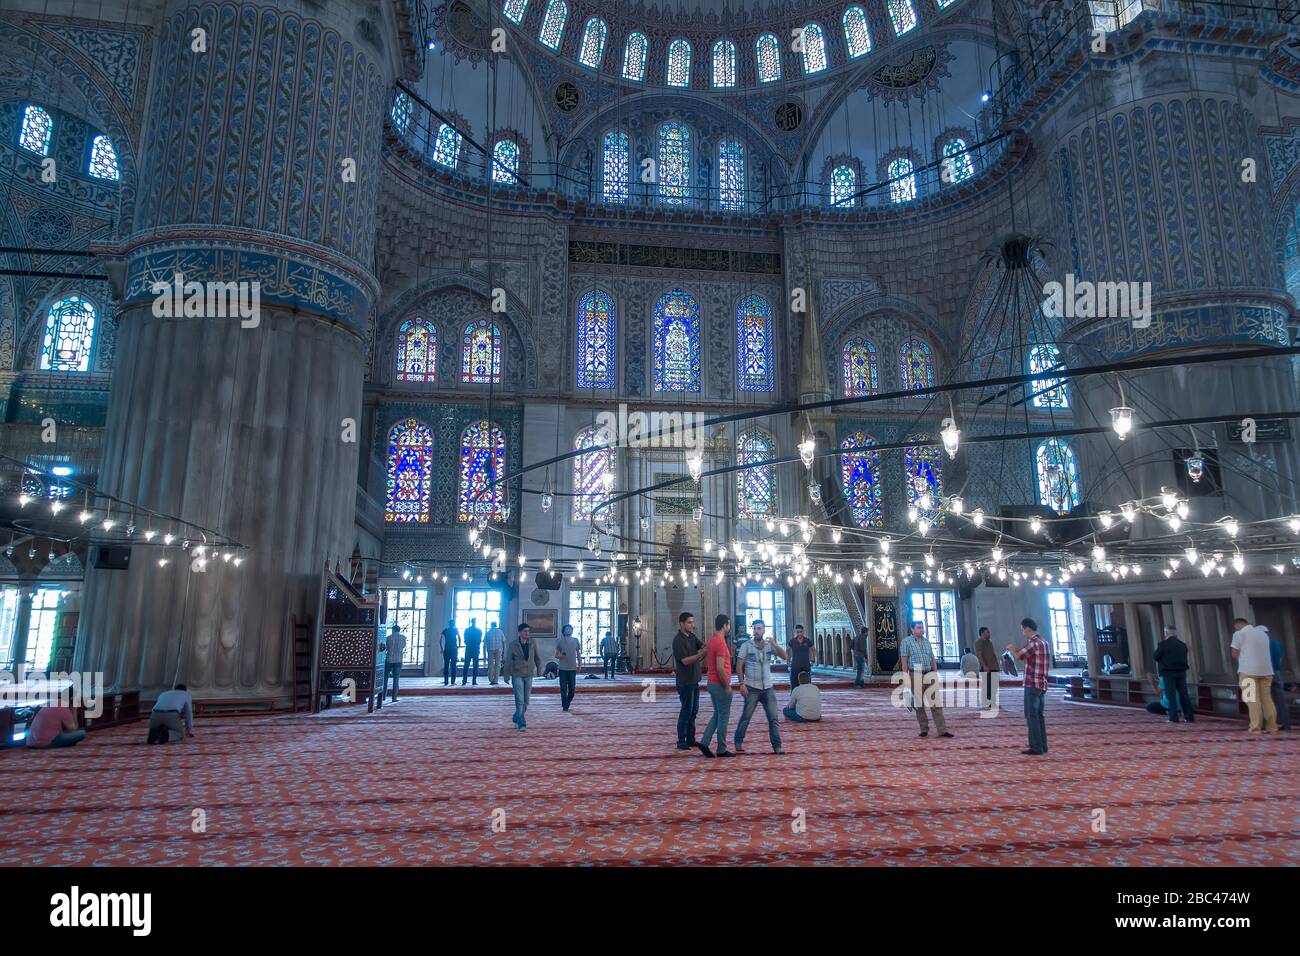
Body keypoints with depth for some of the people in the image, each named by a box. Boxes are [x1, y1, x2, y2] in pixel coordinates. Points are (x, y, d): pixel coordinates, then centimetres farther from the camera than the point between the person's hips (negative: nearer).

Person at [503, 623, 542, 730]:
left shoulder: (532, 644, 1)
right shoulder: (512, 645, -6)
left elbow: (537, 658, 9)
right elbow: (508, 660, -1)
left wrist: (539, 670, 5)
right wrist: (507, 675, 0)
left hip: (529, 675, 3)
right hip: (517, 675, -3)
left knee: (526, 701, 9)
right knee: (519, 700, -9)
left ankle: (517, 719, 28)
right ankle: (522, 724, -6)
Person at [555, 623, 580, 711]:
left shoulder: (575, 641, 7)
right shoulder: (560, 642, 2)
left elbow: (578, 653, 13)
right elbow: (556, 655, 6)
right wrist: (560, 656, -17)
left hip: (572, 668, 2)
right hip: (563, 668, -2)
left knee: (572, 689, 2)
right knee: (563, 688, -4)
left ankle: (567, 703, 26)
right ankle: (565, 707, 4)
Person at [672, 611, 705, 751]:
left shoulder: (692, 636, 10)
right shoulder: (678, 640, -16)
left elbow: (703, 646, -2)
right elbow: (685, 660, -22)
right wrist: (701, 654, -32)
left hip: (694, 680, 8)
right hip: (685, 682, -8)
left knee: (693, 711, 13)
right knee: (686, 711, -3)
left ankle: (690, 739, 21)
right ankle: (681, 742, 5)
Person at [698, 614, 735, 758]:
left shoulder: (712, 640, 9)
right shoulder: (720, 642, -20)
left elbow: (706, 661, 19)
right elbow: (720, 668, -24)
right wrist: (727, 686, -17)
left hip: (712, 683, 9)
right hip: (720, 685, -9)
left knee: (717, 714, 17)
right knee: (723, 717, 2)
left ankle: (705, 742, 12)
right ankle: (722, 750, 11)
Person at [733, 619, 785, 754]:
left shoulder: (769, 645, 3)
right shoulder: (746, 645, -5)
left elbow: (784, 656, -6)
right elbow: (739, 666, -5)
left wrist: (775, 646, -22)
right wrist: (741, 684, -13)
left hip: (768, 688, 3)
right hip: (752, 688, -2)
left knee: (773, 718, 1)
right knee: (745, 717, 5)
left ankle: (777, 746, 9)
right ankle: (738, 742, 21)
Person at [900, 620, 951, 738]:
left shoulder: (926, 641, 13)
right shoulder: (906, 641, -2)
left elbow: (932, 658, 16)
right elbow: (904, 660, -6)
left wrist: (935, 673, 10)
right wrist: (906, 676, -12)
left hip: (929, 674, 4)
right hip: (915, 675, -4)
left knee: (936, 702, -2)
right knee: (919, 703, 4)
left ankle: (942, 729, -2)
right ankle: (924, 729, 14)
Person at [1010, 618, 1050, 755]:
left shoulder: (1033, 642, -17)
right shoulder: (1043, 642, 13)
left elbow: (1018, 656, -12)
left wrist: (1011, 649, 6)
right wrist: (1016, 649, 16)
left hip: (1032, 684, -9)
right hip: (1042, 684, 9)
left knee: (1031, 715, -3)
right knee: (1039, 715, 15)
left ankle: (1036, 747, -2)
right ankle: (1042, 745, 19)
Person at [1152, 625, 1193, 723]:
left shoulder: (1164, 644, -10)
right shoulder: (1183, 645, 8)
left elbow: (1155, 657, -7)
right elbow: (1184, 658, 14)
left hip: (1168, 673, -5)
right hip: (1181, 672, 5)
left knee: (1171, 696, -1)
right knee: (1184, 694, 11)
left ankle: (1174, 718, -2)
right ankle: (1189, 717, 12)